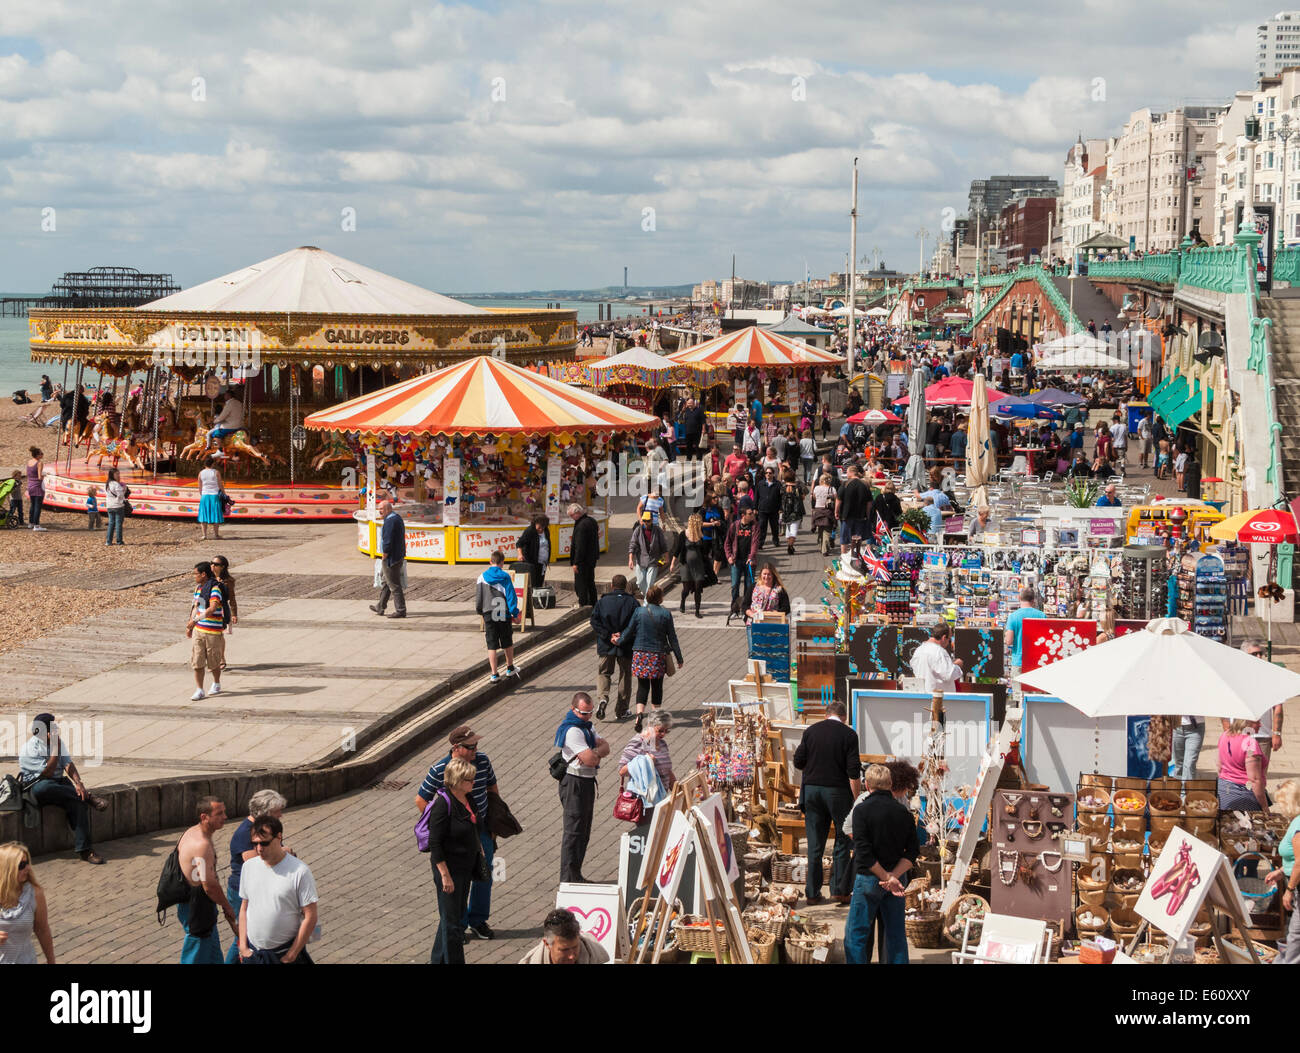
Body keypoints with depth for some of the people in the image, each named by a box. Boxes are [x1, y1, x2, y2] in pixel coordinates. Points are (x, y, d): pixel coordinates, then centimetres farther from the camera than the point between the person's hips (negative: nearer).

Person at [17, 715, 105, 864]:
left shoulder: (58, 741, 9)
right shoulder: (29, 749, -12)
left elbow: (68, 764, -2)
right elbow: (48, 773, -17)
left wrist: (78, 783, -20)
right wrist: (56, 747, -18)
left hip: (59, 783, 5)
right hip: (36, 785, -5)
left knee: (78, 803, -24)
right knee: (43, 788, -40)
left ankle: (84, 849, -28)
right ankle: (88, 797, -27)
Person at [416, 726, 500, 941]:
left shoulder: (483, 761, -5)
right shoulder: (439, 770, -17)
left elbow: (492, 787, 12)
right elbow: (421, 800, -7)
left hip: (480, 828, 4)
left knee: (484, 877, 11)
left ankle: (477, 920, 30)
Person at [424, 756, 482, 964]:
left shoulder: (468, 799, 3)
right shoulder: (443, 804, -22)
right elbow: (435, 843, -21)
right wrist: (445, 875, -22)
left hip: (466, 868, 9)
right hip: (449, 867, -9)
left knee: (456, 917, 19)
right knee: (451, 922, -1)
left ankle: (437, 960, 33)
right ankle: (453, 961, 6)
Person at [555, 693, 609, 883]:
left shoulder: (585, 726, 13)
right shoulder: (572, 731, -21)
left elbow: (605, 747, 5)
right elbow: (590, 760, -25)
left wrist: (594, 753, -16)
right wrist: (597, 756, -3)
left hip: (587, 782, 10)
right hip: (574, 784, -10)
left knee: (583, 832, 15)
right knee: (574, 831, -6)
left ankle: (576, 876, 23)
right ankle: (569, 879, -1)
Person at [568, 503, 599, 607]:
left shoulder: (581, 525, -21)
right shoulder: (592, 521, 10)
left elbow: (580, 546, -23)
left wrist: (576, 562, -20)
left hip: (583, 560, -10)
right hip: (592, 558, 10)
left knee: (580, 584, -4)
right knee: (590, 583, 18)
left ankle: (583, 604, -3)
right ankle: (593, 604, 26)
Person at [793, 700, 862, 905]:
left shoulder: (810, 731, 4)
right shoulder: (848, 734, -5)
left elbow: (798, 762, 6)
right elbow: (854, 772, -10)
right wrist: (857, 800, -5)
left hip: (811, 789, 3)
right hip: (838, 791, -3)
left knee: (814, 845, 8)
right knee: (844, 842, 8)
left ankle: (812, 893, 11)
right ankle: (840, 890, 4)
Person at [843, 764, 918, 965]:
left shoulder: (862, 810, -11)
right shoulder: (903, 811, 3)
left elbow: (864, 852, -16)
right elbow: (912, 852, 0)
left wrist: (887, 877, -11)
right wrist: (894, 876, -7)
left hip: (868, 878, -4)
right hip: (896, 880, 4)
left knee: (856, 933, 3)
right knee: (896, 935, 11)